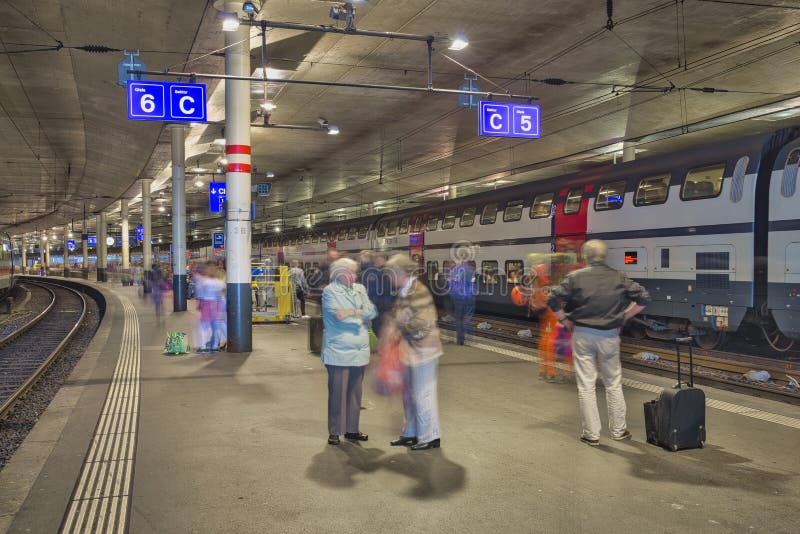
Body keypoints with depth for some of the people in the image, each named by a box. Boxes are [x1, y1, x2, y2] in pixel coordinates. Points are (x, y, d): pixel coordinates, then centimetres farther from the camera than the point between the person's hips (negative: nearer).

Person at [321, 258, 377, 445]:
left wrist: (353, 312, -14)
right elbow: (337, 316, -17)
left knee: (355, 391, 10)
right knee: (337, 392, -1)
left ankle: (352, 429, 21)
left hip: (359, 350, 5)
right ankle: (334, 432, 10)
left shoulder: (360, 289, 12)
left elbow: (372, 311, 1)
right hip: (338, 351, -5)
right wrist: (361, 319, -6)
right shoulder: (329, 291, -5)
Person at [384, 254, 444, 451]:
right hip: (411, 350, 10)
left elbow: (422, 322, -23)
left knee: (422, 393, -1)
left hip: (423, 349, -10)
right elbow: (395, 315, 15)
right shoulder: (403, 293, 11)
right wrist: (389, 329, -4)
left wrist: (398, 330, -14)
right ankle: (411, 433, 32)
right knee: (409, 393, 18)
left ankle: (431, 436, 11)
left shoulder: (418, 291, -19)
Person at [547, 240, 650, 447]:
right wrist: (623, 318, 8)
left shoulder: (576, 277, -4)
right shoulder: (618, 278, 1)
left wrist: (565, 321, 3)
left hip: (582, 335, -1)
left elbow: (553, 300, -9)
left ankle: (591, 434, 10)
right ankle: (618, 430, 25)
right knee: (614, 384, 16)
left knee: (586, 386, 6)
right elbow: (644, 298, 2)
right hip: (609, 336, 2)